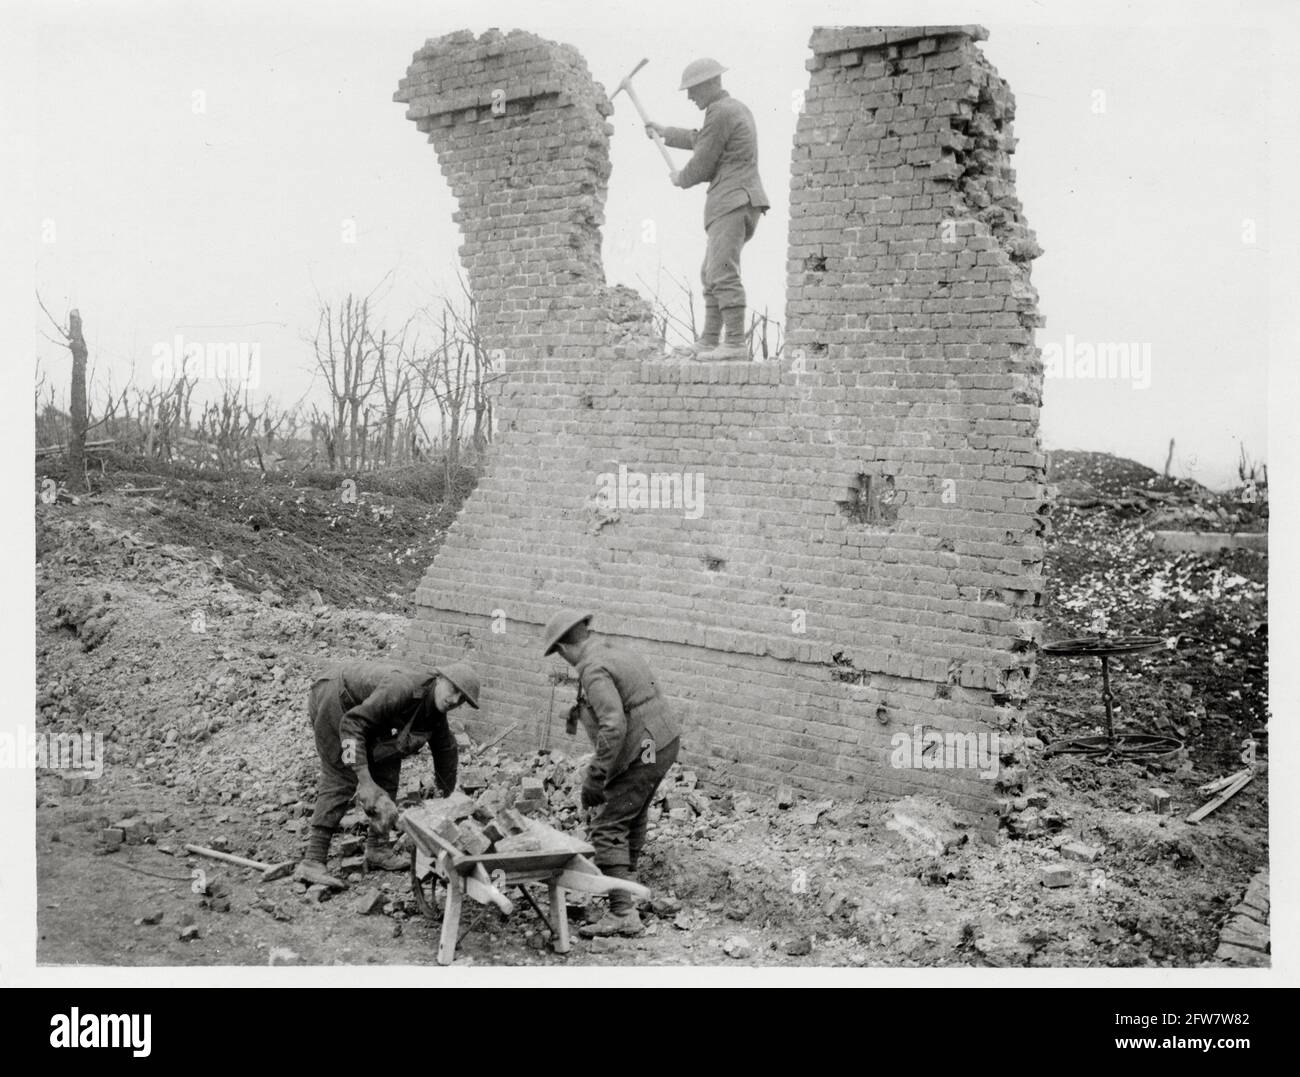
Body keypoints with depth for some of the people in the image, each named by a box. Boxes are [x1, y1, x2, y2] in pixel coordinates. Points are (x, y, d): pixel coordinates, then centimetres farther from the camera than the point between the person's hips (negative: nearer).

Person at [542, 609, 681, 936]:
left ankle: (623, 913, -9)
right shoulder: (616, 652, 13)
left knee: (609, 828, -7)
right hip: (665, 741, 10)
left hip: (643, 754, -10)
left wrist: (595, 778, -22)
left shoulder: (594, 671, -18)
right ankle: (628, 883, 41)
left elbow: (613, 727, -27)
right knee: (632, 817, 25)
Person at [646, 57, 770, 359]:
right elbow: (701, 141, 41)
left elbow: (701, 165, -8)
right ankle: (709, 341, 20)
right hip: (739, 202, 11)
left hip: (732, 201, -11)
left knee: (723, 273, -19)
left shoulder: (720, 112, -9)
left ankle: (735, 344, -26)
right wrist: (665, 132, 50)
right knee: (711, 274, 17)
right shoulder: (738, 109, 24)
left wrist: (680, 179, 13)